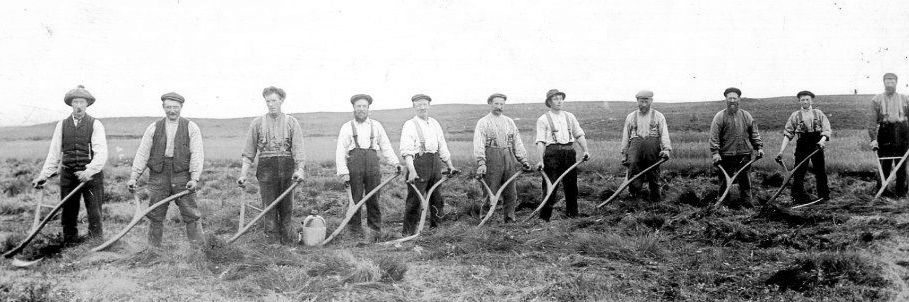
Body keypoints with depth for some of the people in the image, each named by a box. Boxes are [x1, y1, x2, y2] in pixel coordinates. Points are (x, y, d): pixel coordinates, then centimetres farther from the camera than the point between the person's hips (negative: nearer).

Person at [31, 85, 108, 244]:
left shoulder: (95, 125, -1)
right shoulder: (62, 125, 9)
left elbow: (101, 153, -11)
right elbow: (54, 153, 10)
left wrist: (89, 171, -25)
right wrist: (43, 175, 2)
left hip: (91, 175, -3)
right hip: (68, 175, 3)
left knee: (94, 215, -2)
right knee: (68, 215, 6)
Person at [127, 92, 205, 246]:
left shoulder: (191, 128, 4)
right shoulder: (153, 128, 9)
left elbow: (197, 154, -2)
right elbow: (142, 153, 7)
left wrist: (194, 178, -14)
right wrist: (133, 177, -1)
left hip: (182, 177, -2)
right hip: (158, 177, 2)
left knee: (190, 215, -2)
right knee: (155, 216, 4)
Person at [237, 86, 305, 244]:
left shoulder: (291, 122, 6)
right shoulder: (257, 123, 9)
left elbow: (298, 148, -3)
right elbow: (249, 152, 9)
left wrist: (299, 169, -17)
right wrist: (243, 174, 1)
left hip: (287, 167, 0)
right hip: (266, 168, 0)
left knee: (287, 207, 3)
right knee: (269, 207, -2)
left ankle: (287, 242, 11)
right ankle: (273, 242, 3)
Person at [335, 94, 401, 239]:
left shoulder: (376, 126, 17)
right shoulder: (347, 127, 10)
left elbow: (386, 147, 16)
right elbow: (340, 151, 4)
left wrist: (395, 163, 3)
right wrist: (343, 171, -6)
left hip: (372, 163, 2)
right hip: (354, 163, -2)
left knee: (373, 198, 3)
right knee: (355, 198, 0)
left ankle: (375, 228, 14)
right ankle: (355, 228, 11)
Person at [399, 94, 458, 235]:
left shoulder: (435, 124, 16)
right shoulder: (410, 125, -4)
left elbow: (442, 146, 22)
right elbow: (406, 150, -15)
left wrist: (450, 166, 19)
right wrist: (412, 170, -26)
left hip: (435, 163, 6)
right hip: (418, 163, -6)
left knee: (437, 199, 12)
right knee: (414, 199, -6)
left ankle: (436, 227, 25)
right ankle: (408, 233, 1)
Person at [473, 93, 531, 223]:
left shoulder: (509, 122, 18)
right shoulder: (483, 122, 3)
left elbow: (517, 141, 18)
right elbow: (479, 144, -6)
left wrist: (523, 159, 9)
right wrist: (481, 162, -17)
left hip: (509, 158, 5)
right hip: (492, 158, -5)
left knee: (511, 193, 6)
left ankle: (510, 220, 15)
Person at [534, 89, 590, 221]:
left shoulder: (569, 116, 15)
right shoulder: (543, 119, 1)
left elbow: (579, 134, 15)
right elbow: (540, 141, -6)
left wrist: (585, 150, 2)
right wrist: (541, 159, -16)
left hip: (569, 152, 4)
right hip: (552, 153, -4)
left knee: (571, 185, 8)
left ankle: (572, 215, 20)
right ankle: (544, 217, 2)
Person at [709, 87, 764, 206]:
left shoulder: (746, 116, 11)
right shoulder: (720, 116, 0)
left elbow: (754, 133, 15)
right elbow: (714, 137, -5)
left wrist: (759, 147, 6)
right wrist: (715, 153, -12)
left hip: (744, 155, 3)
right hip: (726, 155, -3)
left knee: (745, 180, 7)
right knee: (725, 181, 2)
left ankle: (747, 201, 16)